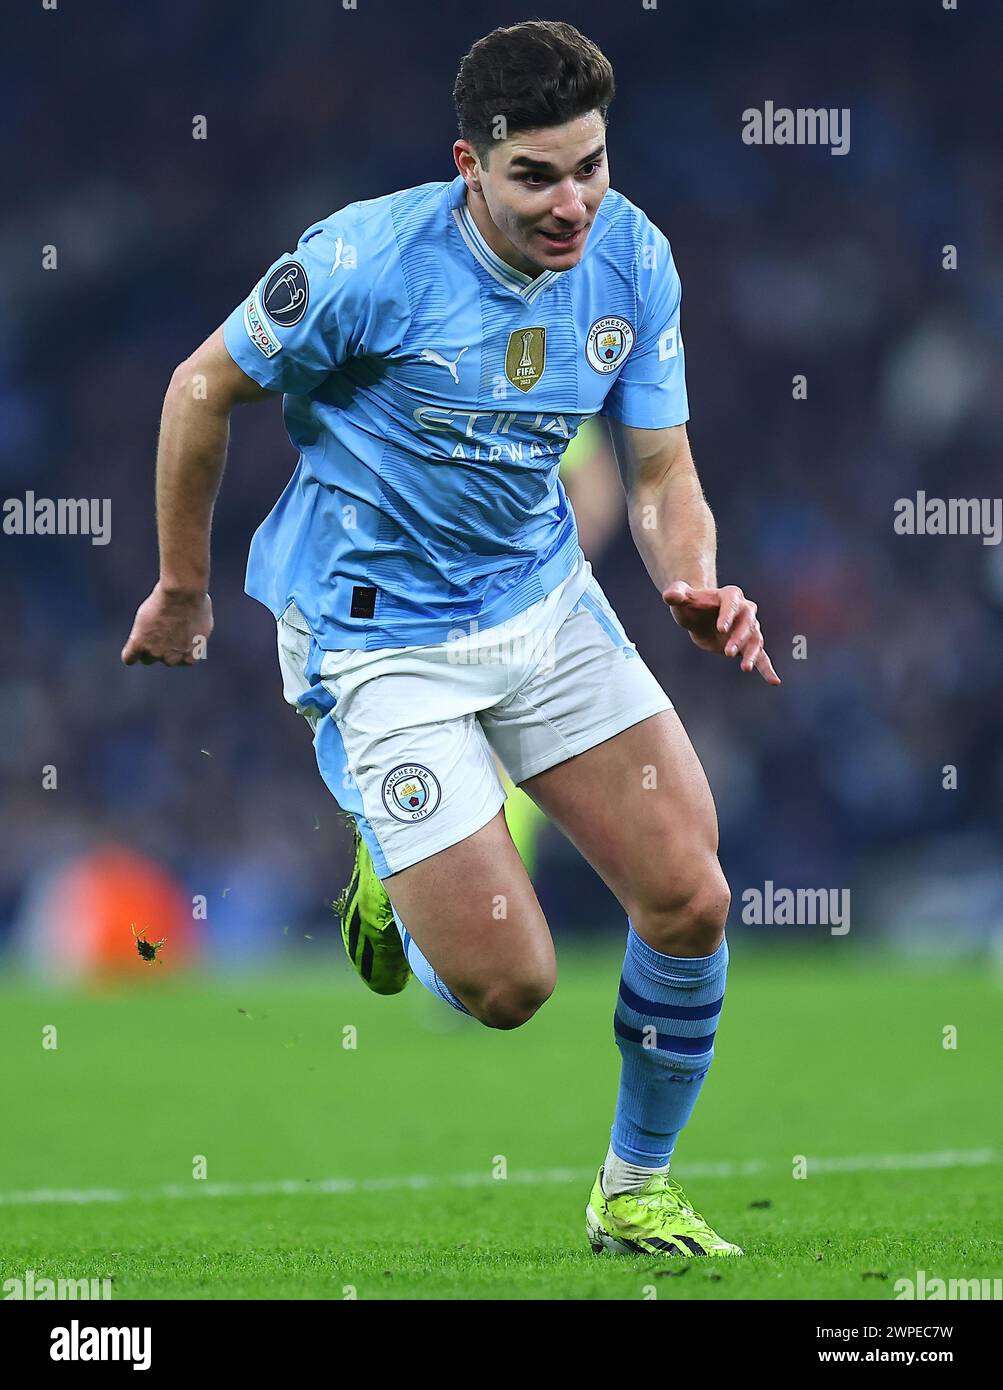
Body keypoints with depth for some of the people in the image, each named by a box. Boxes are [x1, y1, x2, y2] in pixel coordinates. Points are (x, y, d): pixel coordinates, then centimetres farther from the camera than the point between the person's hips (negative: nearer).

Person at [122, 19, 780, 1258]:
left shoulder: (632, 259, -8)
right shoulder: (370, 262, -23)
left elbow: (661, 478, -1)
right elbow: (204, 387, -7)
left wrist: (698, 595, -23)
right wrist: (181, 587, 3)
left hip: (542, 593, 5)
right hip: (377, 634, -5)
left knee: (690, 903, -5)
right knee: (508, 987, -11)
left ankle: (636, 1193, 19)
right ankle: (397, 878, 26)